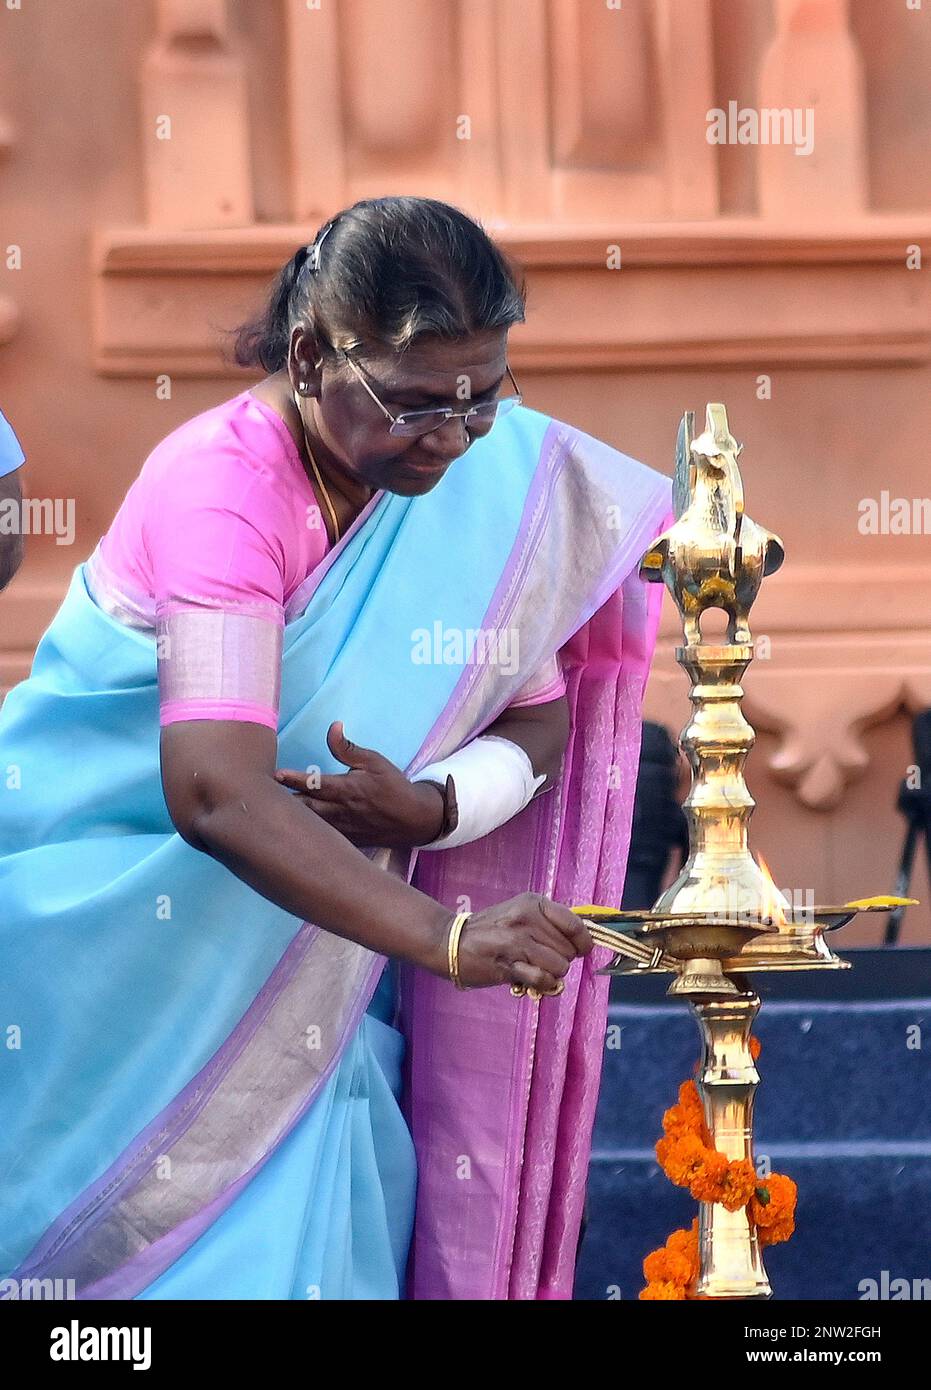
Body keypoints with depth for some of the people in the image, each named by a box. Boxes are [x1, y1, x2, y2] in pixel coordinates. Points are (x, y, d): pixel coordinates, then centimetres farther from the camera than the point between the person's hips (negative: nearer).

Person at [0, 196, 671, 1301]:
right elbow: (217, 795, -38)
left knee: (304, 1234, -2)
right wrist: (449, 938, -45)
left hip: (307, 950, 5)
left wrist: (425, 805, -24)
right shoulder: (221, 485, -27)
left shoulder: (496, 476, -8)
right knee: (149, 1227, -4)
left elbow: (538, 723, -1)